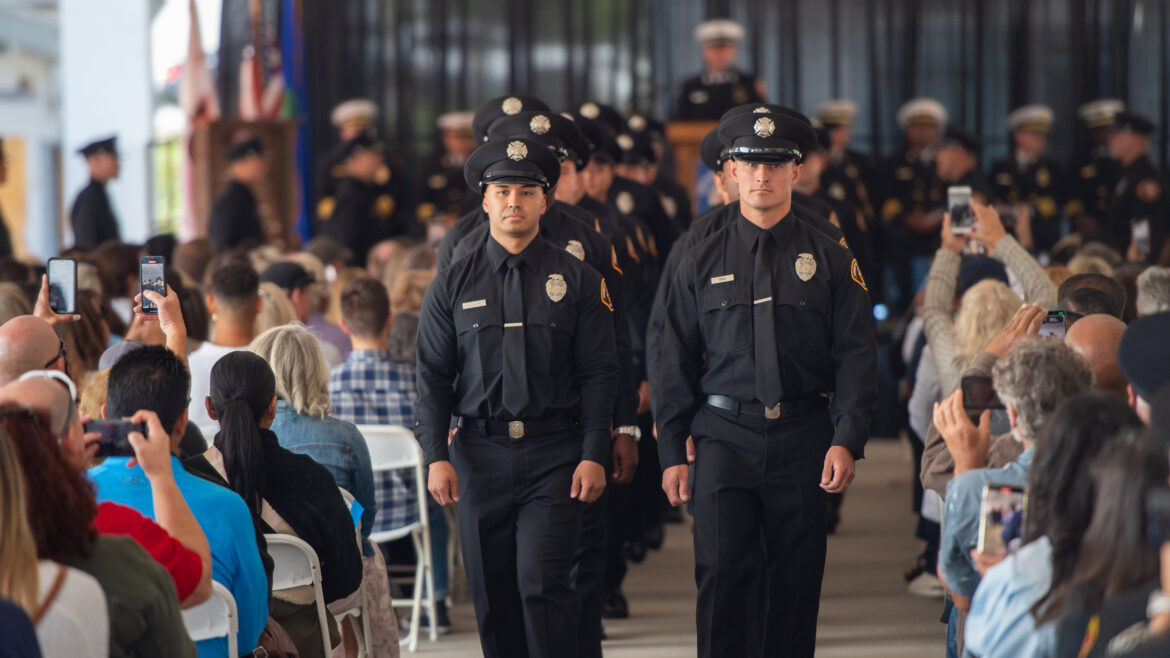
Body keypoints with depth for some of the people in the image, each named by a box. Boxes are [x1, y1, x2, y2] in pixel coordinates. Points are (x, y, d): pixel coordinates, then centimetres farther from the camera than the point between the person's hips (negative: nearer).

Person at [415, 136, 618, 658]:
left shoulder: (578, 281, 5)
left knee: (542, 583, -14)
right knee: (493, 597, 4)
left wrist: (594, 456, -6)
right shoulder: (452, 285, 8)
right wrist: (436, 457, -4)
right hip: (480, 453, 2)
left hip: (554, 455, -2)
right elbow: (432, 376, 7)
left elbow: (599, 375, 3)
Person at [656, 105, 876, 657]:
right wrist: (671, 454, 5)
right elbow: (676, 364, 10)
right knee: (723, 576, -9)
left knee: (795, 585, 3)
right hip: (725, 439, 0)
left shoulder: (831, 261, 6)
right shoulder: (701, 263, 9)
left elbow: (856, 356, 2)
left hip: (803, 441, 0)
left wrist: (846, 441, -10)